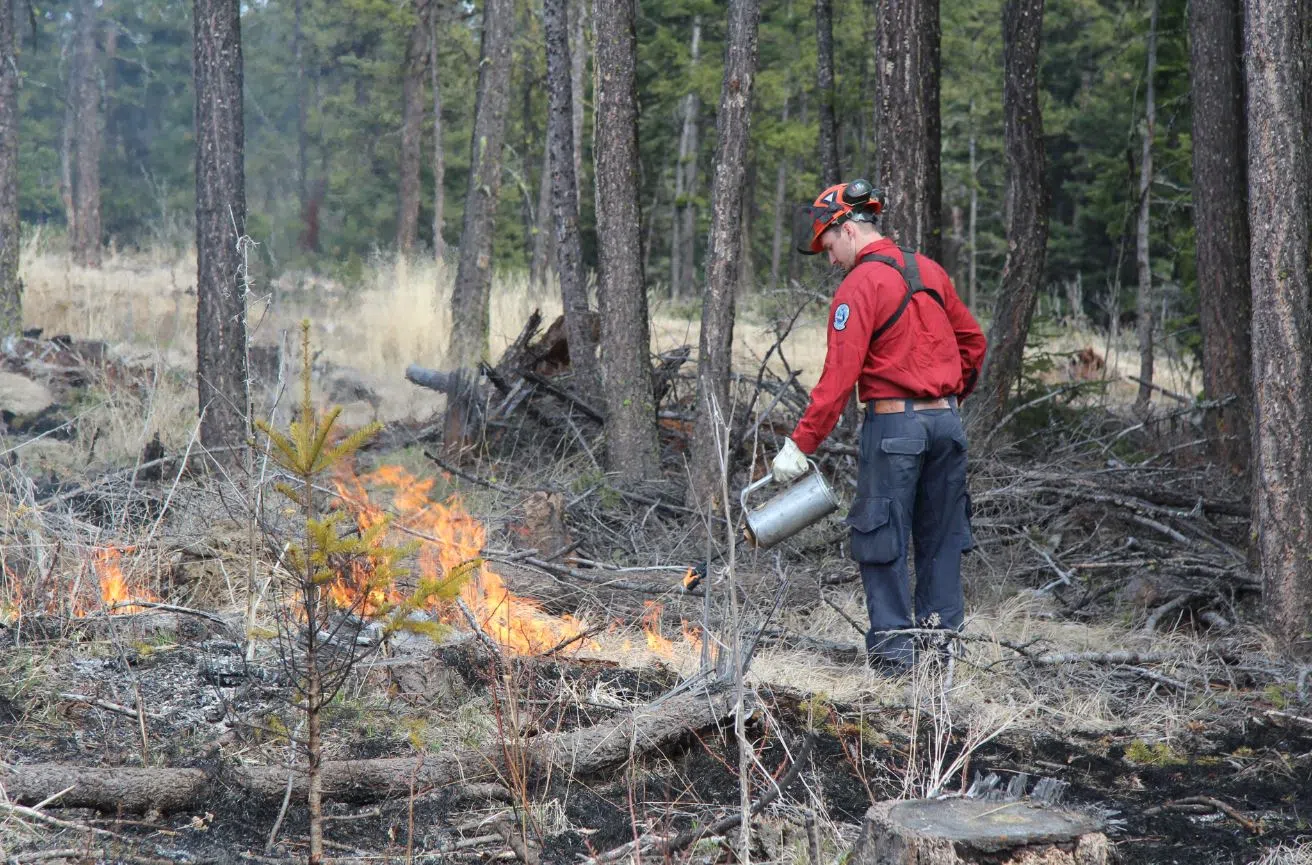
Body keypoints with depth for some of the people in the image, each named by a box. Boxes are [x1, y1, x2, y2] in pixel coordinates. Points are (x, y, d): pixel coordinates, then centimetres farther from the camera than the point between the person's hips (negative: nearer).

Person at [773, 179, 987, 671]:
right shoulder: (930, 271, 11)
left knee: (883, 537, 2)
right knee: (941, 536, 14)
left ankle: (892, 643, 2)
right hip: (946, 421, 7)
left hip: (892, 424, -7)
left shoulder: (860, 286, -12)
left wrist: (800, 445, -17)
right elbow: (973, 341, 18)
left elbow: (839, 376, -18)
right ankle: (941, 630, 19)